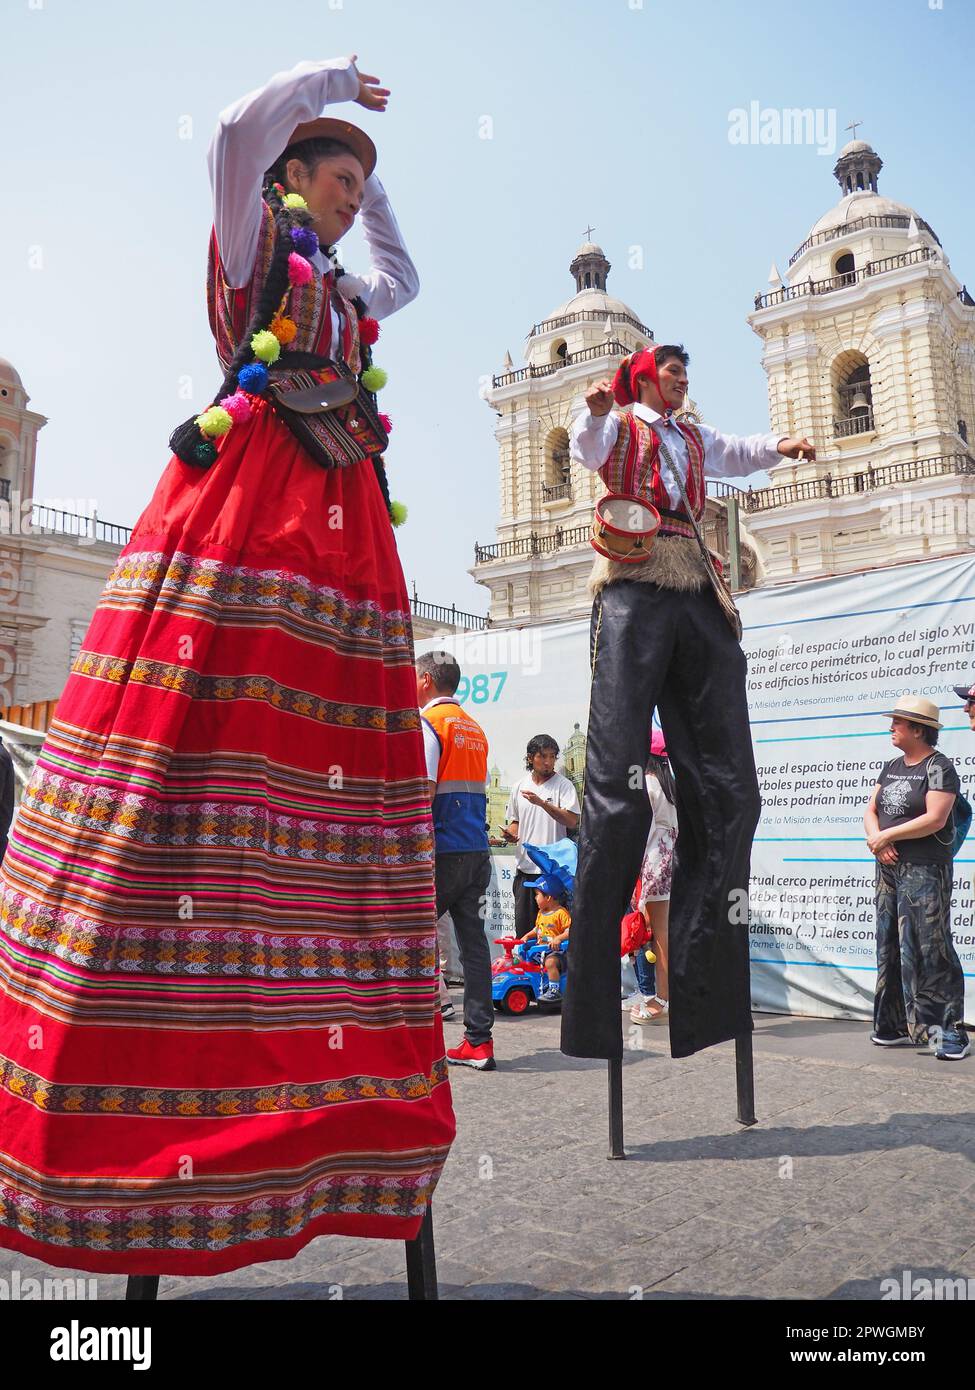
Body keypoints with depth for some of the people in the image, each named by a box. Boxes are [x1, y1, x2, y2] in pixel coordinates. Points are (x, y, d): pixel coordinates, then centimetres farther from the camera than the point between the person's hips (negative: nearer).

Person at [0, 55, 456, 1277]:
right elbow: (240, 126, 0)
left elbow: (405, 273, 51)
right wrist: (338, 80, 16)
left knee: (329, 764, -5)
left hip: (340, 532, 6)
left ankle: (326, 1111, -2)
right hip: (240, 507, -6)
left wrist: (372, 181, 43)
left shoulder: (349, 298, 32)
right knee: (185, 768, -14)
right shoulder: (251, 244, 16)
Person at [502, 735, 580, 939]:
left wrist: (543, 803, -22)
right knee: (522, 927, 7)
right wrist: (511, 834, 2)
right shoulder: (519, 787, 12)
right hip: (525, 866, 4)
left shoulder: (564, 785, -2)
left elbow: (572, 821, -15)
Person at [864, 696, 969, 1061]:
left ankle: (951, 1032, 0)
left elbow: (934, 819, -19)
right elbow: (870, 810, 11)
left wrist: (885, 836, -12)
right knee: (891, 949, 10)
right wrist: (878, 842, -9)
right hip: (889, 868, 8)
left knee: (930, 951, -8)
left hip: (925, 870, -8)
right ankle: (899, 1027, 18)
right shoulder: (892, 766, 15)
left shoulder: (939, 768, -8)